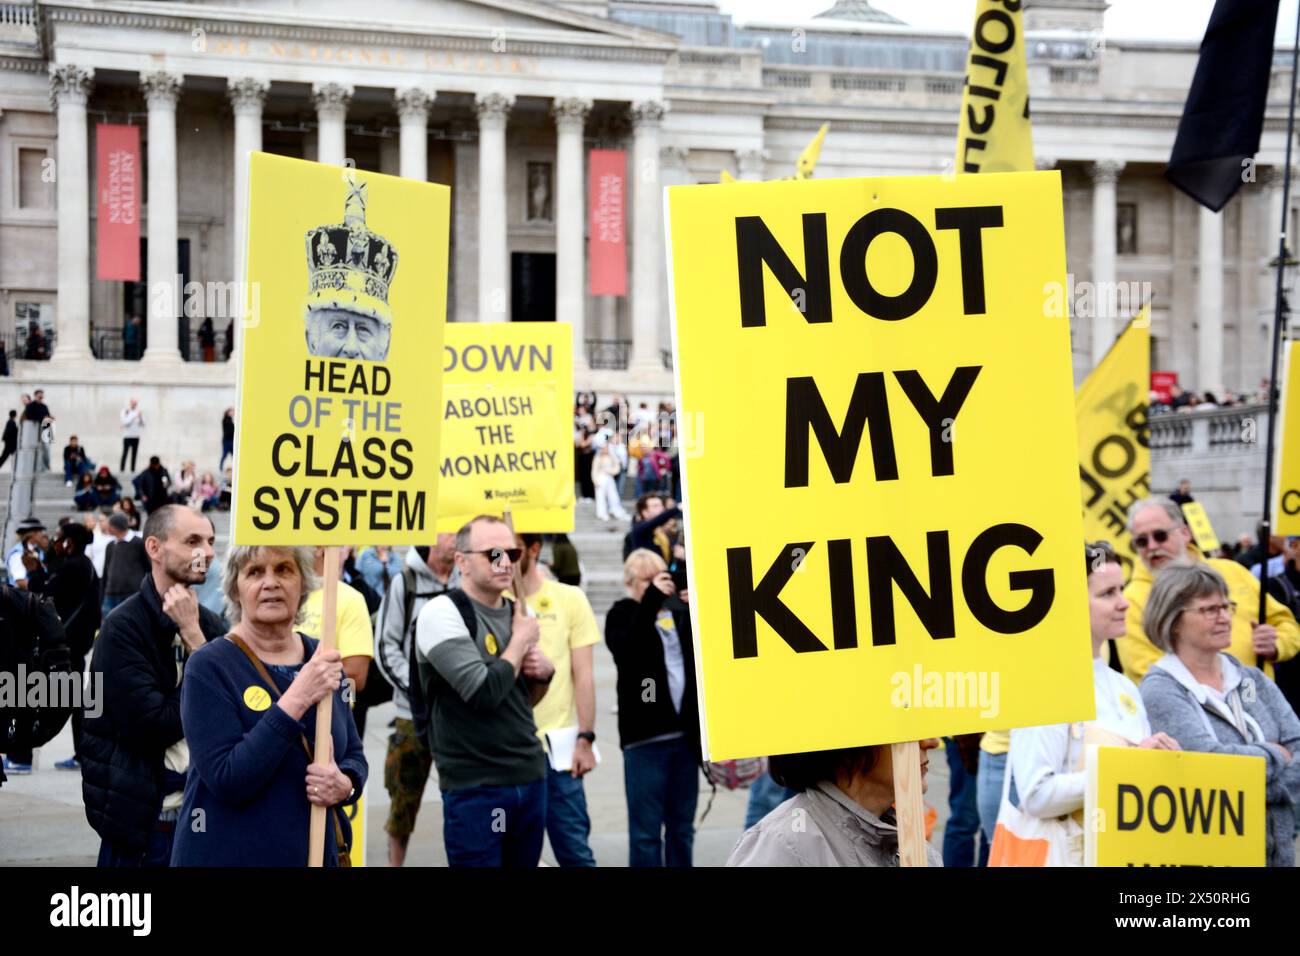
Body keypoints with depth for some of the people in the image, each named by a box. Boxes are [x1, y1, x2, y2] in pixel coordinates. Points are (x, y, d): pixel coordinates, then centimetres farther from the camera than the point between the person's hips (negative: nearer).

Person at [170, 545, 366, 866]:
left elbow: (354, 754, 12)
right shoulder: (209, 667, -12)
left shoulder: (320, 659, 3)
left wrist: (344, 784, -10)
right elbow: (226, 780, -21)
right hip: (228, 855, -4)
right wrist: (297, 699, -25)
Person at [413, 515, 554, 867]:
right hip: (476, 786, -7)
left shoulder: (516, 611, 10)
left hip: (531, 776, 7)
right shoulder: (441, 613, -12)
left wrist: (543, 672, 0)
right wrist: (521, 640, -9)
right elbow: (484, 693, -23)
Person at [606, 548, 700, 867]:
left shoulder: (681, 612, 12)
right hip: (645, 736, -5)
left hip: (685, 734, 5)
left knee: (682, 829, 11)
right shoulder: (622, 615, 0)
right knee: (646, 831, -2)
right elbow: (627, 653, -19)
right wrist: (652, 598, -20)